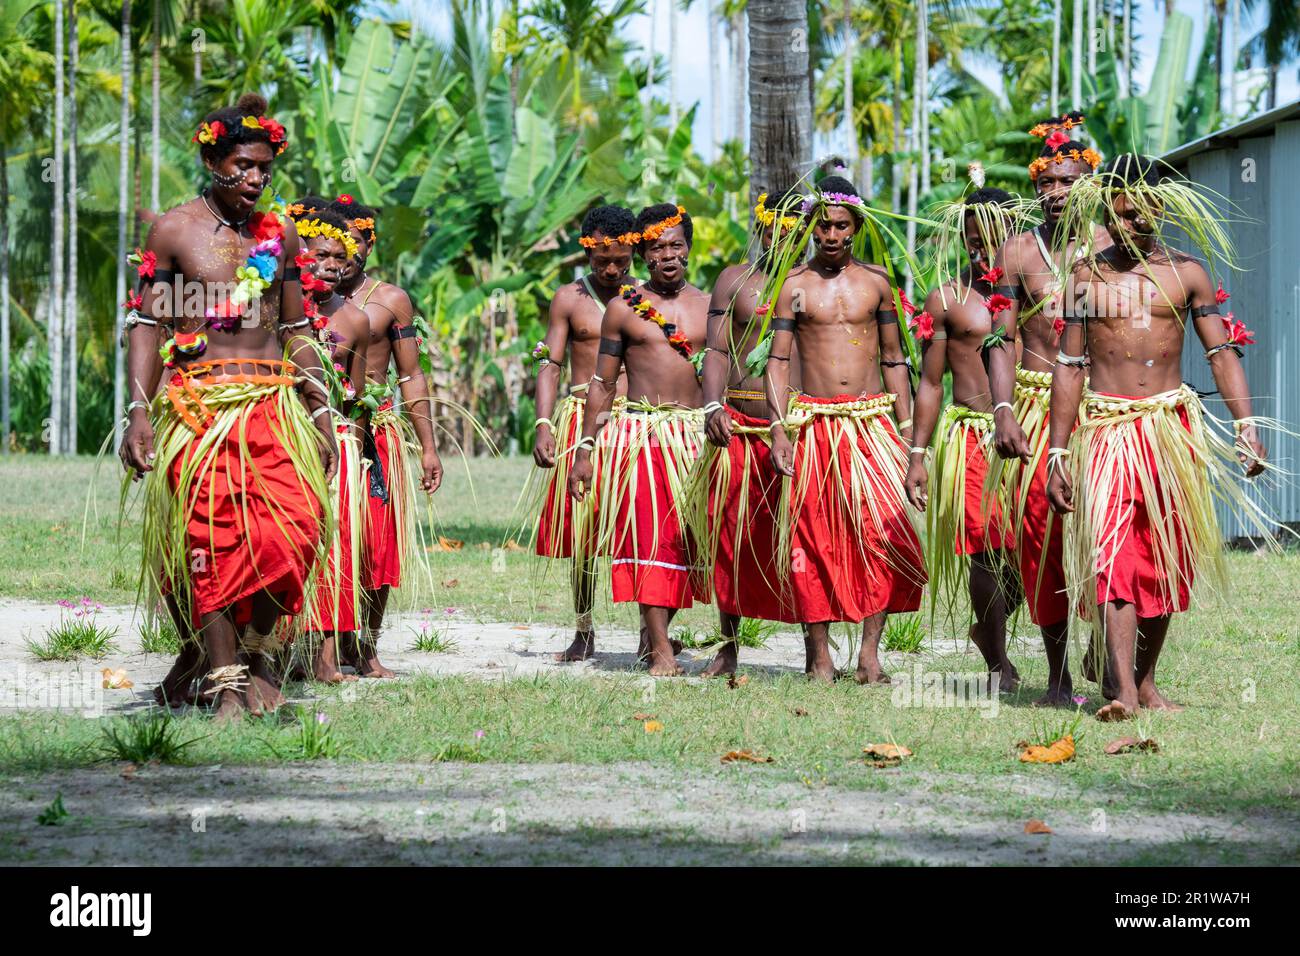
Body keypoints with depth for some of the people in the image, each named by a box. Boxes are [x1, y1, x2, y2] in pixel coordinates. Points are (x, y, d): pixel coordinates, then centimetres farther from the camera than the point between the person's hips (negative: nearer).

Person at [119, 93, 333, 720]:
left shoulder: (279, 233, 13)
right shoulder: (174, 231, 3)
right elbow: (146, 324, 1)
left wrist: (320, 410, 16)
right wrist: (138, 411, -9)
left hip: (272, 404, 3)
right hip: (198, 406, -3)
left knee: (295, 524, -13)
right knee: (213, 534, -10)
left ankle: (255, 651, 5)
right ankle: (224, 680, -6)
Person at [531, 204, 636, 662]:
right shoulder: (569, 299, 8)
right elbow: (550, 365, 3)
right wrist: (544, 425, -8)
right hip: (581, 420, 0)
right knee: (582, 529, 1)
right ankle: (584, 633, 10)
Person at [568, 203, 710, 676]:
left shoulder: (708, 306, 9)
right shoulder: (624, 308, 5)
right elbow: (602, 383, 8)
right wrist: (585, 449, 4)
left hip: (695, 434, 2)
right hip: (639, 434, -2)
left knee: (684, 538, 4)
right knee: (649, 535, -9)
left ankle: (654, 630, 23)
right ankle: (661, 651, -11)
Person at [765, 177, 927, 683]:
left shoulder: (875, 281, 9)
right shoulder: (796, 285, 4)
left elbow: (893, 359, 14)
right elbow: (777, 360, 2)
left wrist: (906, 427, 9)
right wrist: (778, 428, -9)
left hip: (871, 422, 1)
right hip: (814, 425, -1)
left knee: (883, 532, -11)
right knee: (814, 537, -1)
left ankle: (870, 653, -8)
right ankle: (819, 655, 6)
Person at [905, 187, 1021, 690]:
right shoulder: (947, 299, 8)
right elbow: (930, 383, 10)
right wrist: (917, 455, 5)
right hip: (971, 437, -2)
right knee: (987, 551, -6)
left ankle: (989, 628, 24)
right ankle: (999, 664, 6)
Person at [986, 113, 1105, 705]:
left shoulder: (1110, 248, 5)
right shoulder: (1017, 253, 8)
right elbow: (1001, 340, 4)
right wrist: (1003, 411, -9)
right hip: (1034, 404, 1)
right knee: (1041, 535, -1)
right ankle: (1058, 680, 7)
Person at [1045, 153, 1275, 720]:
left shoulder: (1185, 273, 7)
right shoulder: (1087, 274, 7)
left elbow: (1222, 352, 2)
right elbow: (1069, 366, 9)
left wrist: (1247, 424, -11)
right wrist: (1057, 454, 5)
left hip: (1172, 428, 2)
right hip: (1105, 429, -1)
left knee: (1164, 563, 3)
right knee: (1111, 552, -16)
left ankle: (1145, 679, 17)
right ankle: (1121, 689, -26)